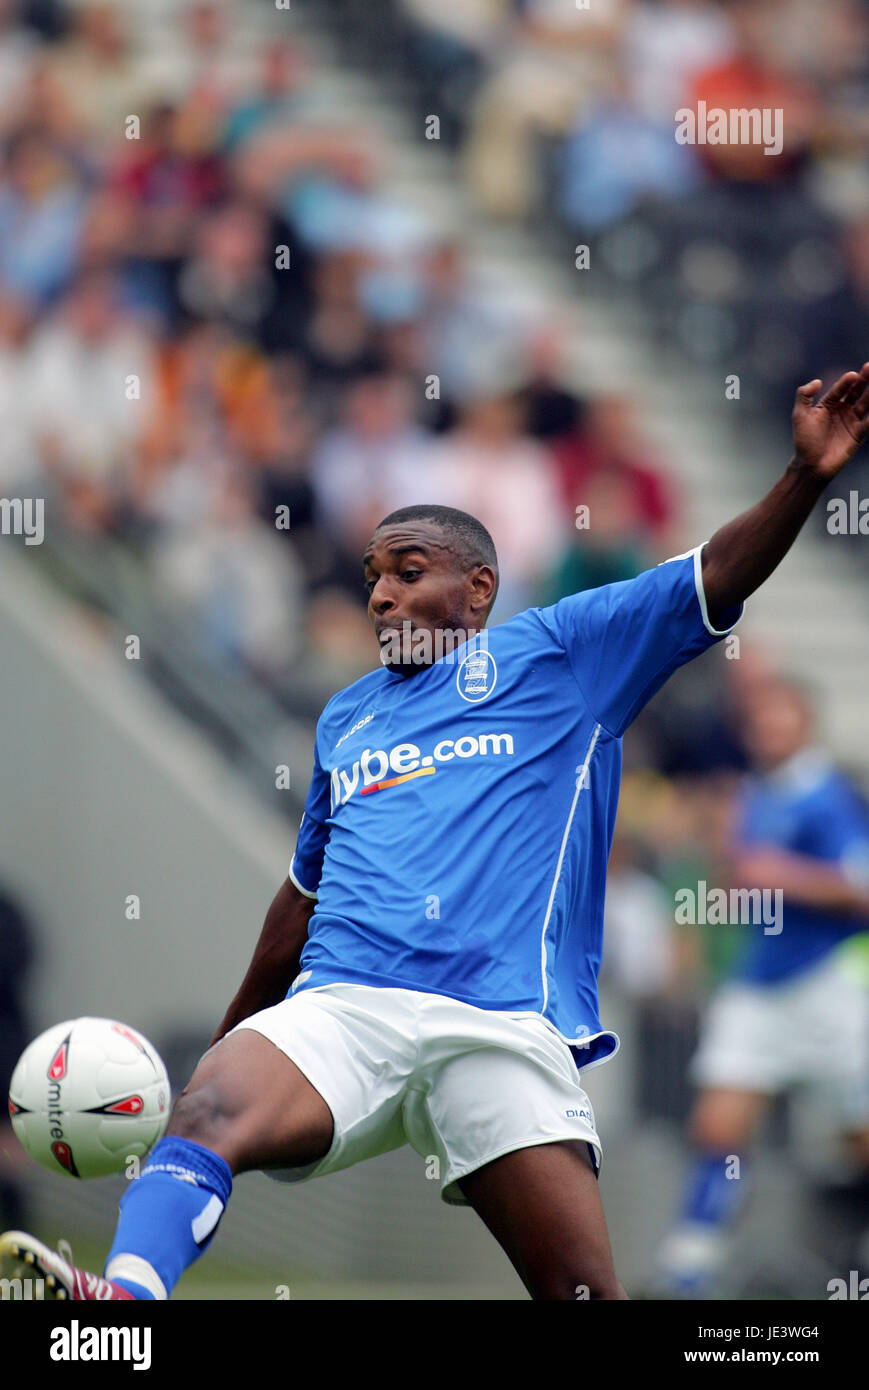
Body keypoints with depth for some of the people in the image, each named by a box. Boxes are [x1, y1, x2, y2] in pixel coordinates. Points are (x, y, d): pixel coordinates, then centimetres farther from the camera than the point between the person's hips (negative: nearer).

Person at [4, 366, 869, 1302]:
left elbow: (716, 577, 4)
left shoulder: (551, 655, 14)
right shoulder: (345, 720, 29)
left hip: (503, 1029, -3)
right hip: (342, 1009, 3)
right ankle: (126, 1293, -55)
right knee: (206, 1115, -30)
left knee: (583, 1294, -11)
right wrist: (227, 1037, 43)